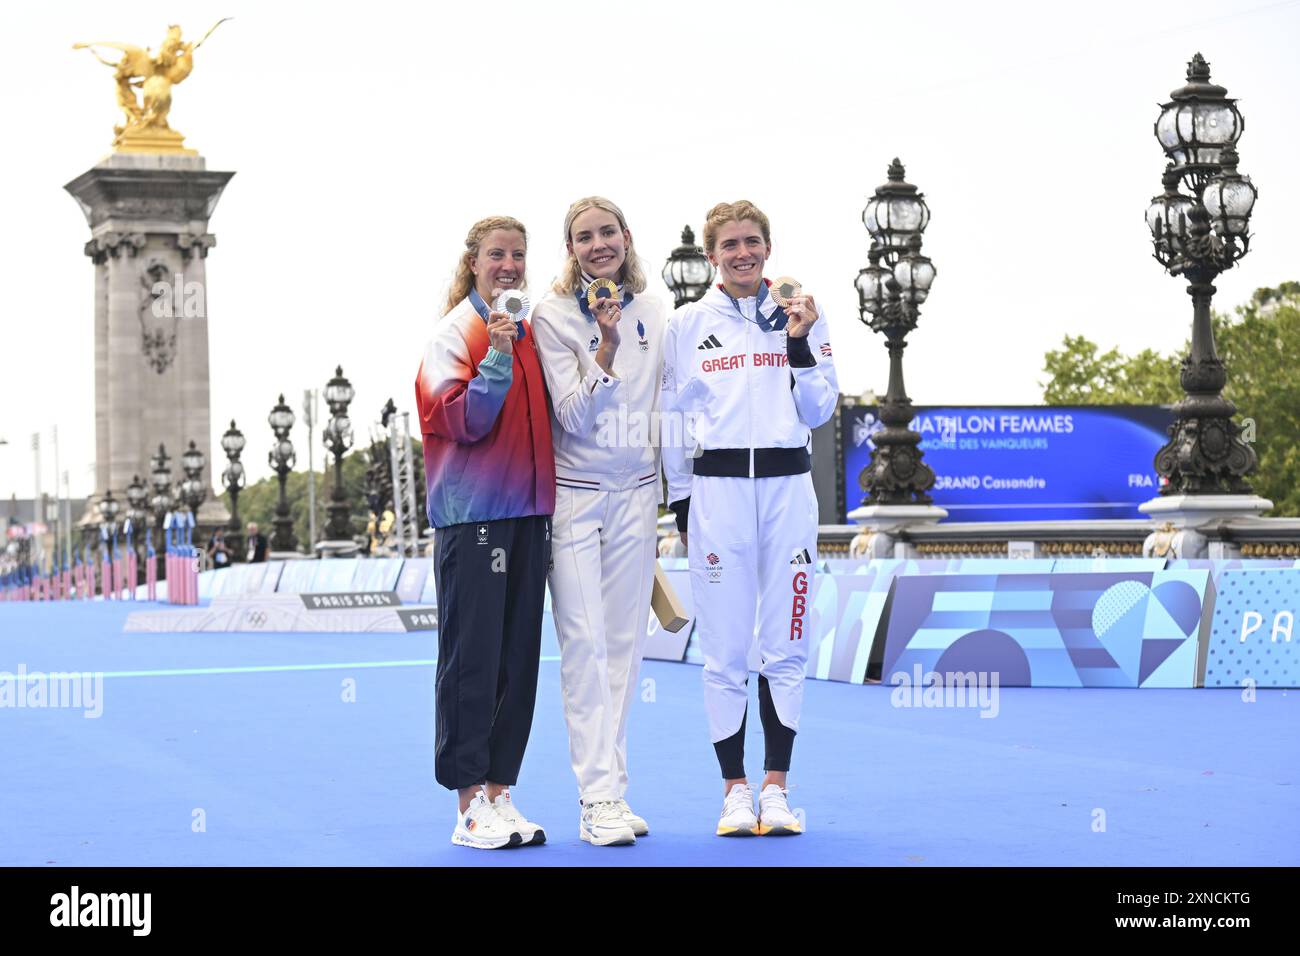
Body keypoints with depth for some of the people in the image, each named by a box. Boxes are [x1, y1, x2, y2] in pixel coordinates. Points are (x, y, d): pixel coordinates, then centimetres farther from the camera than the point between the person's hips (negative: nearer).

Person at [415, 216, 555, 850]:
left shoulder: (530, 330, 15)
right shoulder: (453, 332, -5)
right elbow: (462, 421, -15)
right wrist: (497, 358, -24)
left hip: (529, 511, 7)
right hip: (472, 512, -7)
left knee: (518, 657, 7)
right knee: (470, 658, -4)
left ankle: (500, 792, 14)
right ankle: (470, 804, 0)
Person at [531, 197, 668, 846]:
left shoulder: (653, 311, 7)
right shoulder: (553, 315, -7)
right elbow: (573, 416, -12)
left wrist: (668, 489, 16)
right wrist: (607, 347, -25)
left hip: (635, 494, 4)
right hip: (574, 494, -4)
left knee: (624, 644, 6)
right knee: (585, 645, -8)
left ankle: (613, 789, 11)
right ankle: (597, 797, -8)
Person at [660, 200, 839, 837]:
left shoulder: (802, 315, 8)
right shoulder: (687, 324, 7)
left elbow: (819, 412, 4)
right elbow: (672, 421, 9)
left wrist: (799, 342, -7)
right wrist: (681, 507, 6)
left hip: (787, 487, 1)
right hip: (716, 489, -1)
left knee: (785, 649, 2)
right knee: (724, 651, -1)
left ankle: (776, 787, 8)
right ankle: (734, 789, 7)